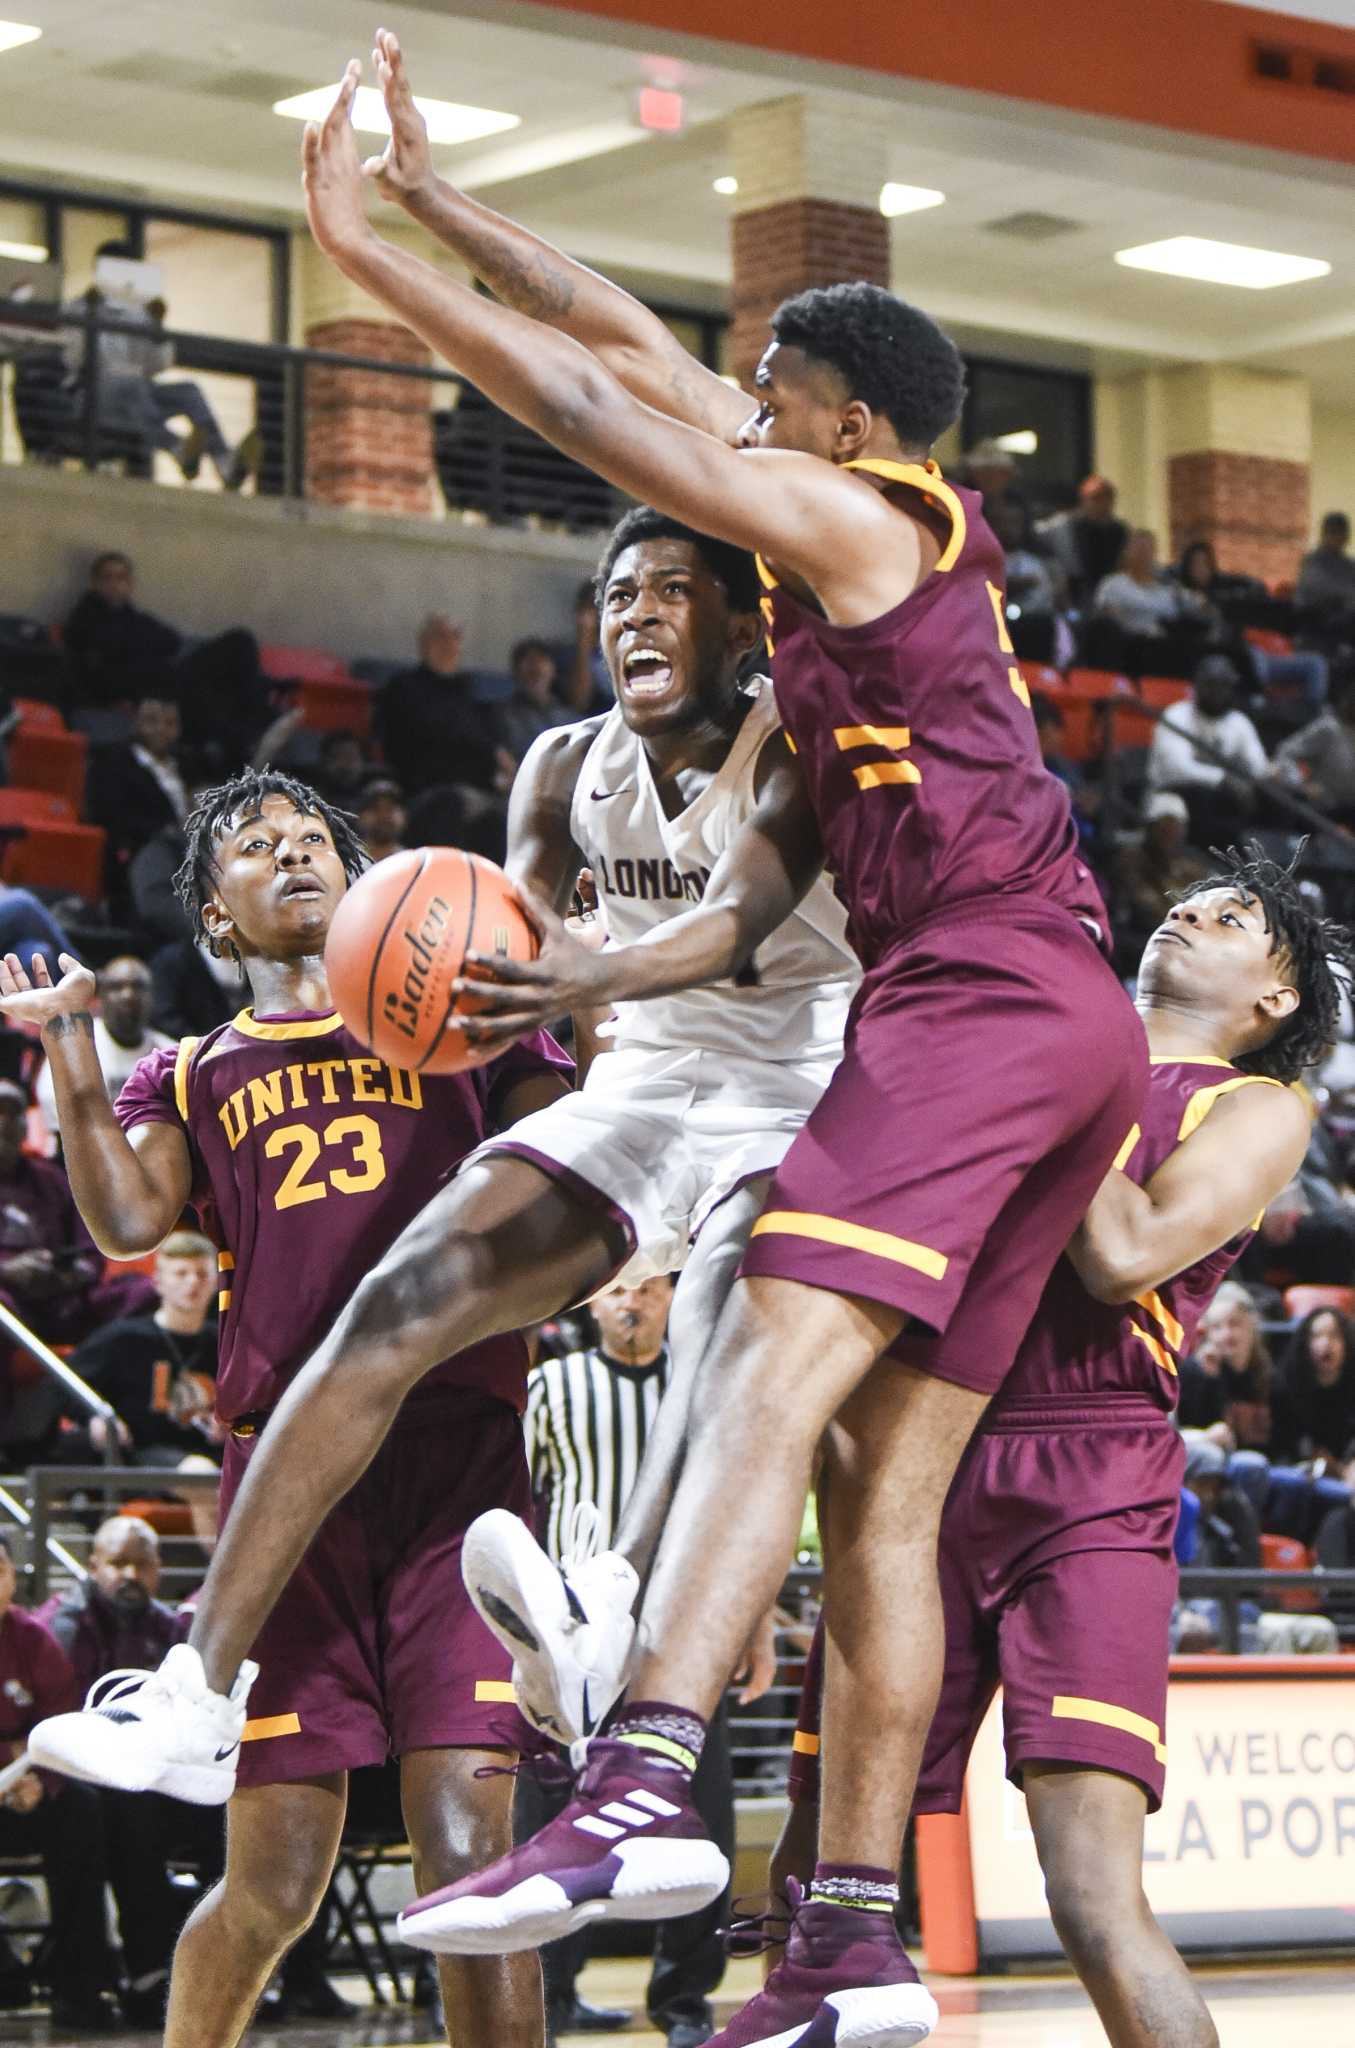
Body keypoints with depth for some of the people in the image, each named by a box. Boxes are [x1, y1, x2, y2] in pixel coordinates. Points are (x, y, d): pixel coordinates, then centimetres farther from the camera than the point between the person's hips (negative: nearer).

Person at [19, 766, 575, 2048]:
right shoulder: (188, 1077, 20)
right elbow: (130, 1225, 2)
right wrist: (70, 1051, -4)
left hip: (460, 1450, 0)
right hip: (287, 1466, 0)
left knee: (465, 1847, -11)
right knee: (274, 1883, 0)